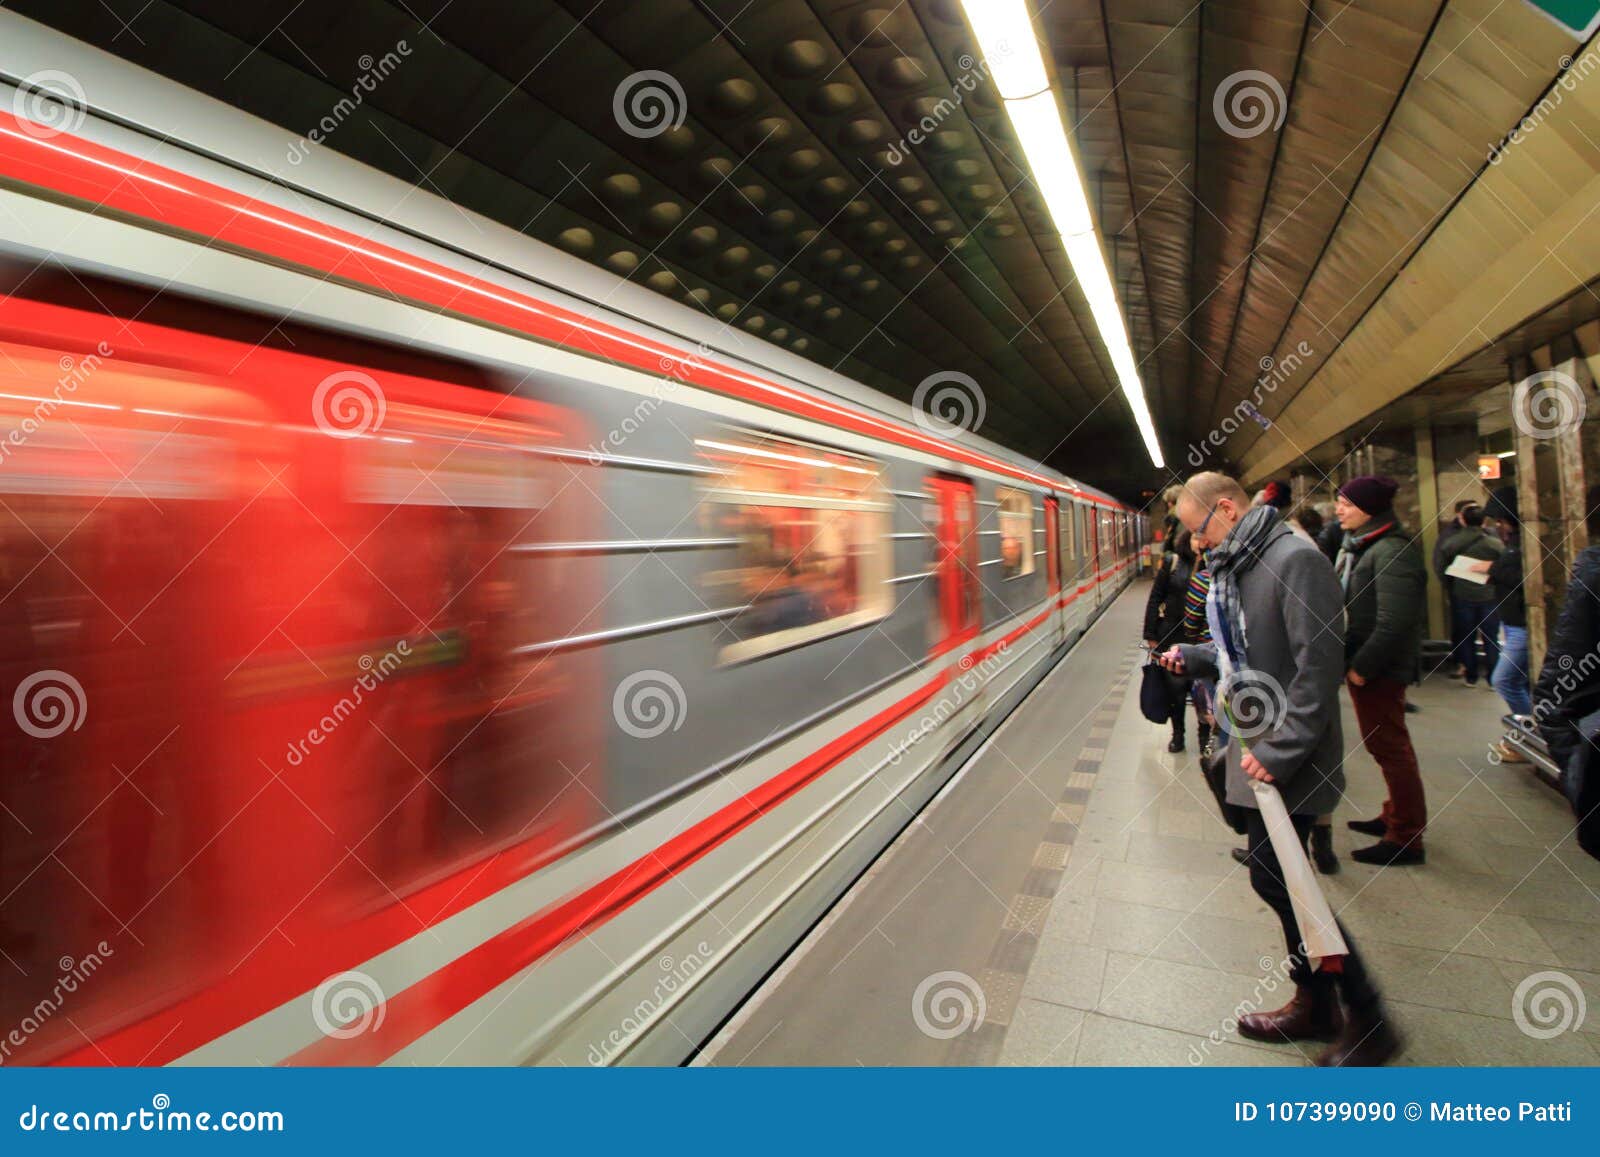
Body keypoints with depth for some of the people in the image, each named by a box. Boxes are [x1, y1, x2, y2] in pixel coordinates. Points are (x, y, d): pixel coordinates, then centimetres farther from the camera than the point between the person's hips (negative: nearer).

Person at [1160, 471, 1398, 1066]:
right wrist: (1193, 656, 6)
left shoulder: (1296, 560, -18)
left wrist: (1280, 752, -23)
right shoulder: (1234, 568, 11)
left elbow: (1319, 664, -23)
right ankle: (1315, 1004, 33)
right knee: (1278, 878, 16)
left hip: (1288, 757, -9)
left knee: (1274, 878, -3)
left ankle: (1368, 1020, 16)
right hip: (1255, 748, 9)